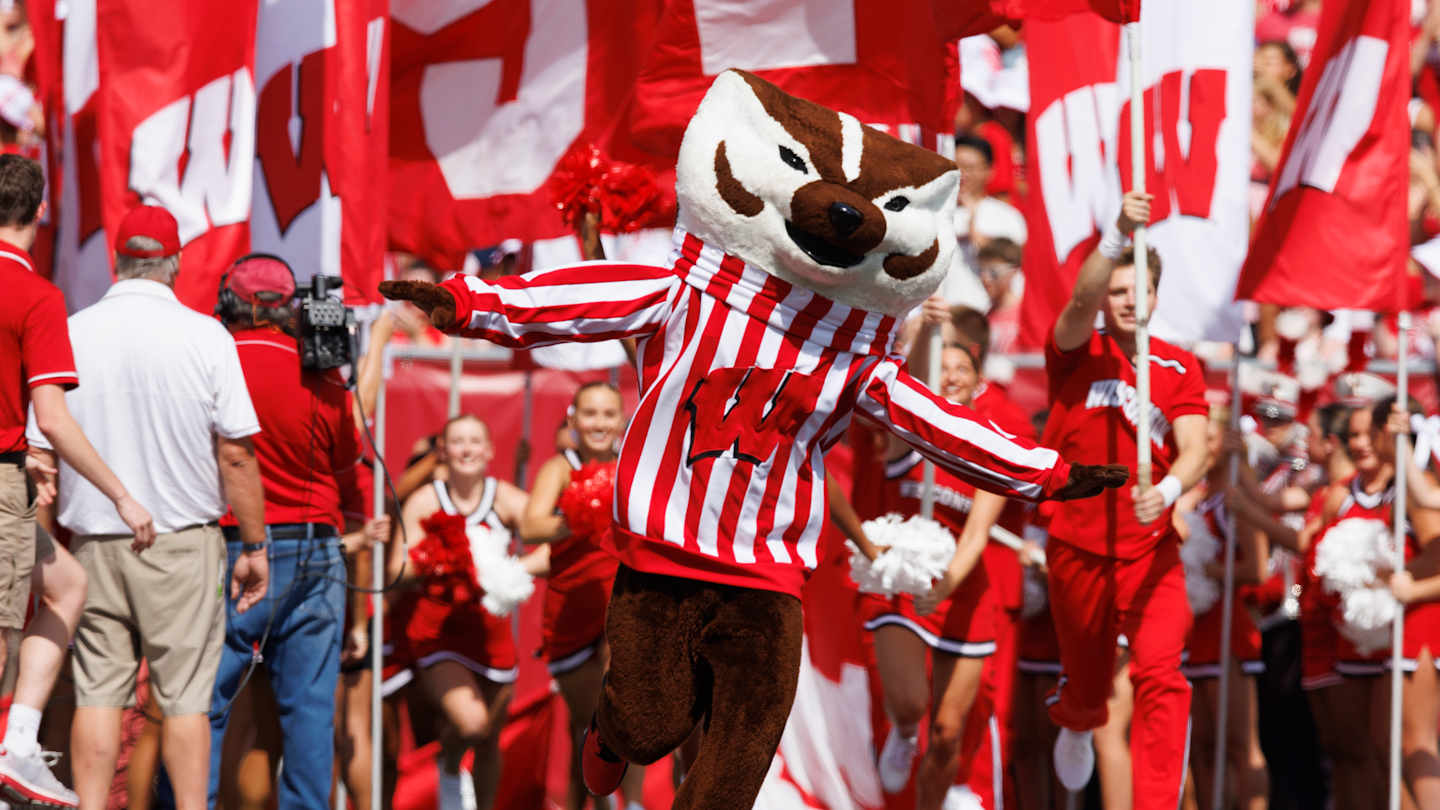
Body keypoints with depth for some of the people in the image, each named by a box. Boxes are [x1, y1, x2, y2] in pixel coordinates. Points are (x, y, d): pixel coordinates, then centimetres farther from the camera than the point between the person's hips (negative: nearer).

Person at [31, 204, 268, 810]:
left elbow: (41, 453, 4)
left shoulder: (71, 334, 0)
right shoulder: (204, 336, -7)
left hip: (93, 539, 2)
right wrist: (254, 546, 1)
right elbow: (236, 453, -7)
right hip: (183, 541, -2)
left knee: (96, 692, 4)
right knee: (185, 694, 1)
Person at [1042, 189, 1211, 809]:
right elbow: (1081, 300, -24)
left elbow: (1194, 449, -8)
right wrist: (1119, 235, -41)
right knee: (1087, 682, 16)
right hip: (1078, 546, 0)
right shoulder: (1077, 352, -2)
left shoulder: (1180, 368, 3)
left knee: (1160, 676, -19)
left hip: (1150, 549, 0)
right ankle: (1074, 729, 52)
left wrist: (1166, 492, -30)